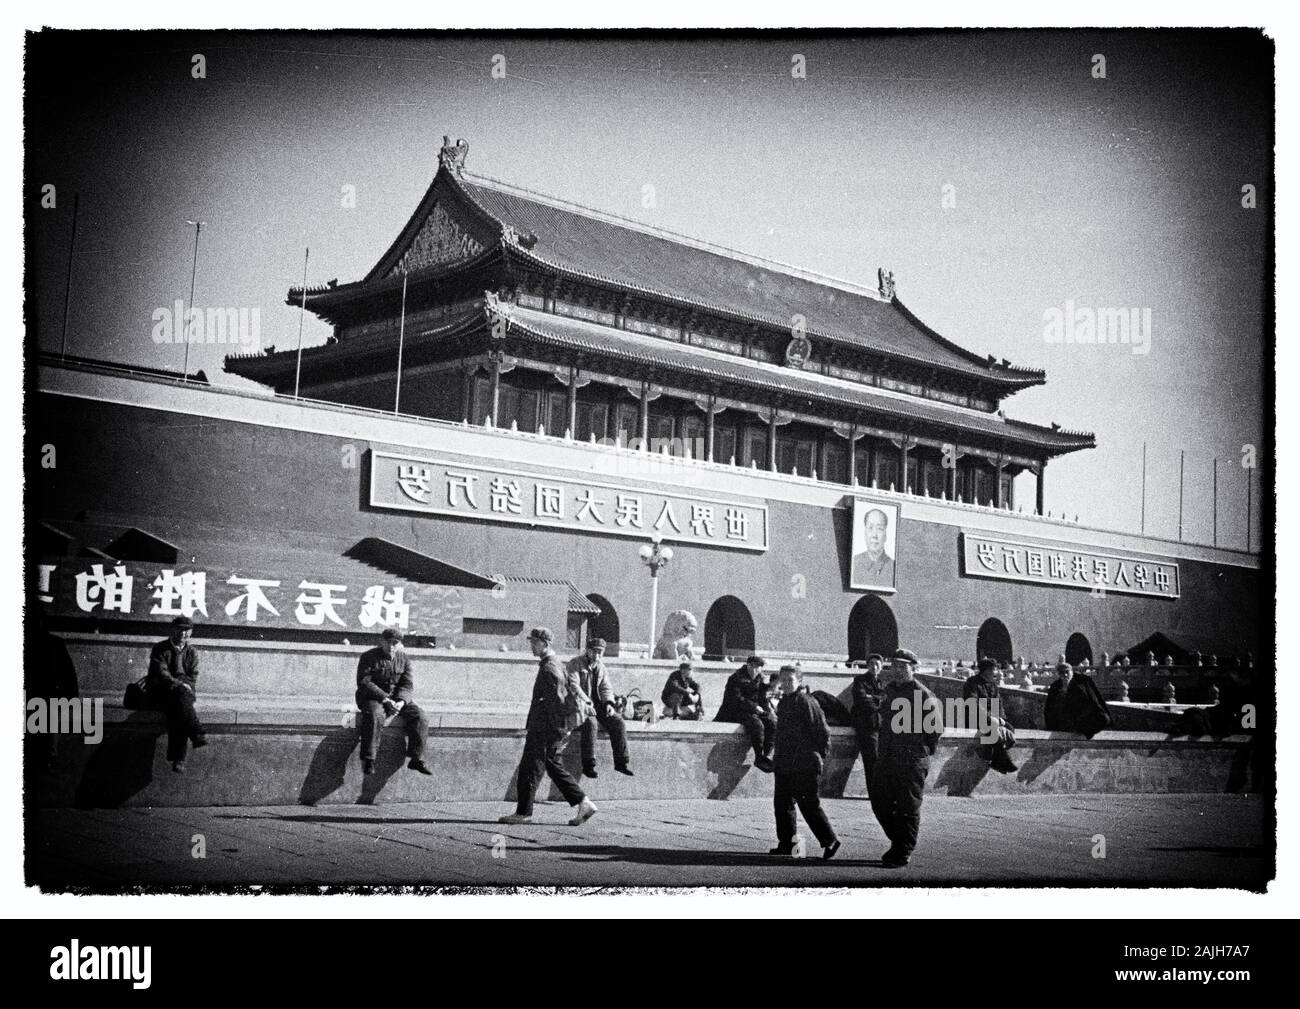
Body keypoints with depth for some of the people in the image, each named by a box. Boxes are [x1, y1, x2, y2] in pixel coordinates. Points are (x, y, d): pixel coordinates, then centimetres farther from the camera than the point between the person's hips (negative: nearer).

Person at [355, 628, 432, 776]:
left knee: (420, 718, -19)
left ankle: (416, 758, -14)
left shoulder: (404, 658, 6)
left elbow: (407, 685, 1)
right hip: (372, 697, -4)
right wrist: (385, 699, -25)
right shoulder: (369, 657, -5)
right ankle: (368, 761, -33)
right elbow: (364, 682, -14)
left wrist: (401, 701, -20)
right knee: (374, 716, -37)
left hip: (397, 698, 4)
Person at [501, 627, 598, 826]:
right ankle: (583, 803, 9)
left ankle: (524, 813, 5)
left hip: (545, 728, -10)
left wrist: (562, 729, -19)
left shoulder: (550, 669, -16)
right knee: (553, 766, 12)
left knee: (530, 767, -2)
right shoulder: (554, 665, 16)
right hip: (541, 726, 10)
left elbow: (558, 700, -20)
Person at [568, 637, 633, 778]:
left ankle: (620, 762, -10)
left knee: (617, 721, -16)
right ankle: (588, 765, -30)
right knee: (590, 722, -35)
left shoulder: (600, 667, 12)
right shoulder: (575, 664, -8)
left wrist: (609, 703, -9)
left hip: (596, 704, 6)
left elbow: (606, 688, 12)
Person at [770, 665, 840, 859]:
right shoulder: (783, 703, 14)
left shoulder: (807, 702, -12)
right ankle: (786, 843, 18)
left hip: (804, 765, -9)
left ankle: (830, 841, 4)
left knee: (809, 804, -6)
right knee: (781, 803, 10)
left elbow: (823, 732, -12)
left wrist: (820, 756, -13)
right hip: (784, 765, 9)